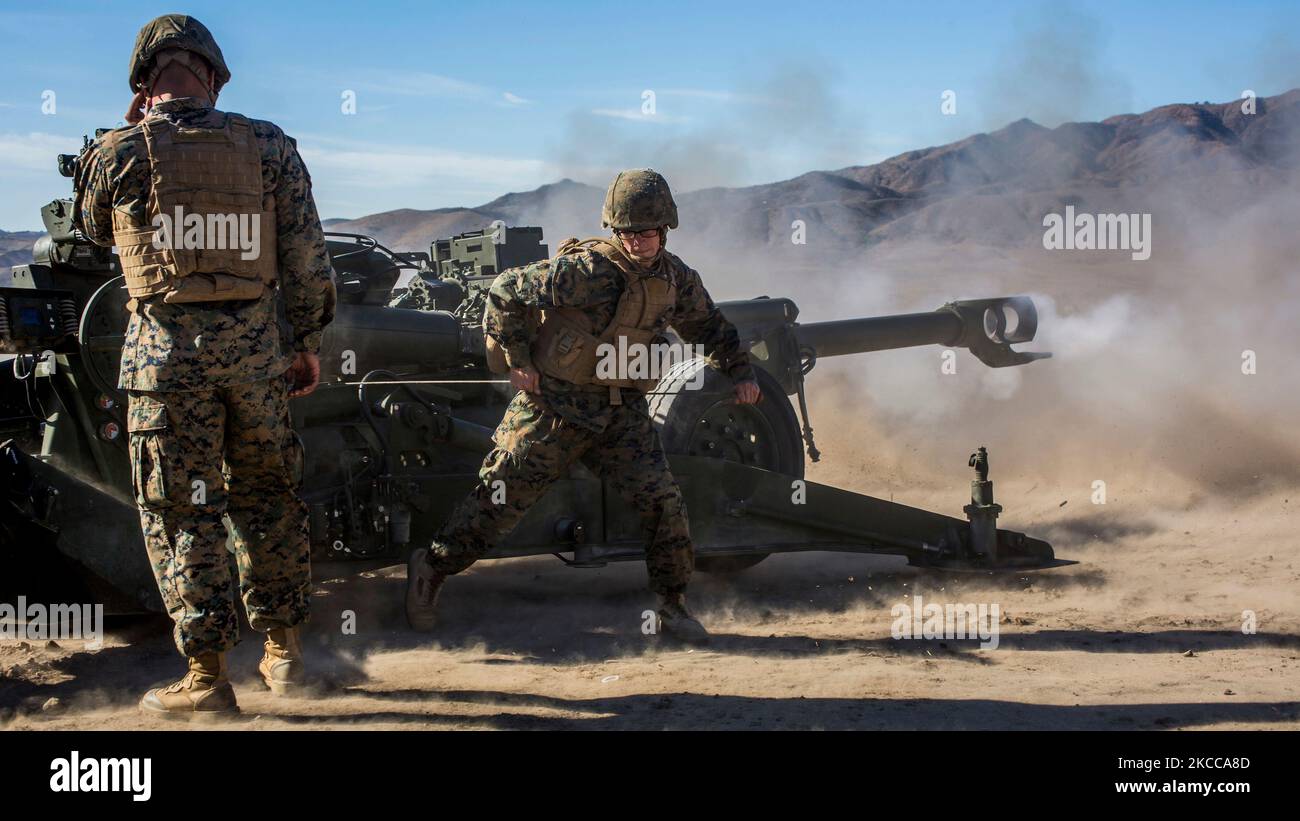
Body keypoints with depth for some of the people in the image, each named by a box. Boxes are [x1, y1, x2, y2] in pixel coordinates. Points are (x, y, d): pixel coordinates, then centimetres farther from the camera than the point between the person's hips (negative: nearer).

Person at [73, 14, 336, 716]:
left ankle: (207, 676, 3)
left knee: (179, 511, 3)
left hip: (166, 343, -3)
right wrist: (306, 343, 12)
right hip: (254, 341, 3)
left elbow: (96, 229, 16)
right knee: (266, 498, 17)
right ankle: (283, 651, 24)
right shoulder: (268, 147, 2)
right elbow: (306, 260, 3)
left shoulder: (118, 152, -5)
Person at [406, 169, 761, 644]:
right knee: (503, 497, 1)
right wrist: (516, 360, -12)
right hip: (555, 404, -5)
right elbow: (504, 292, -15)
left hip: (622, 410, 5)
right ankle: (430, 569, 19)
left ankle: (672, 605, 9)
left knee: (662, 501, -5)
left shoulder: (675, 278, 1)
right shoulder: (583, 271, -20)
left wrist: (739, 371, 14)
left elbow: (708, 325, 22)